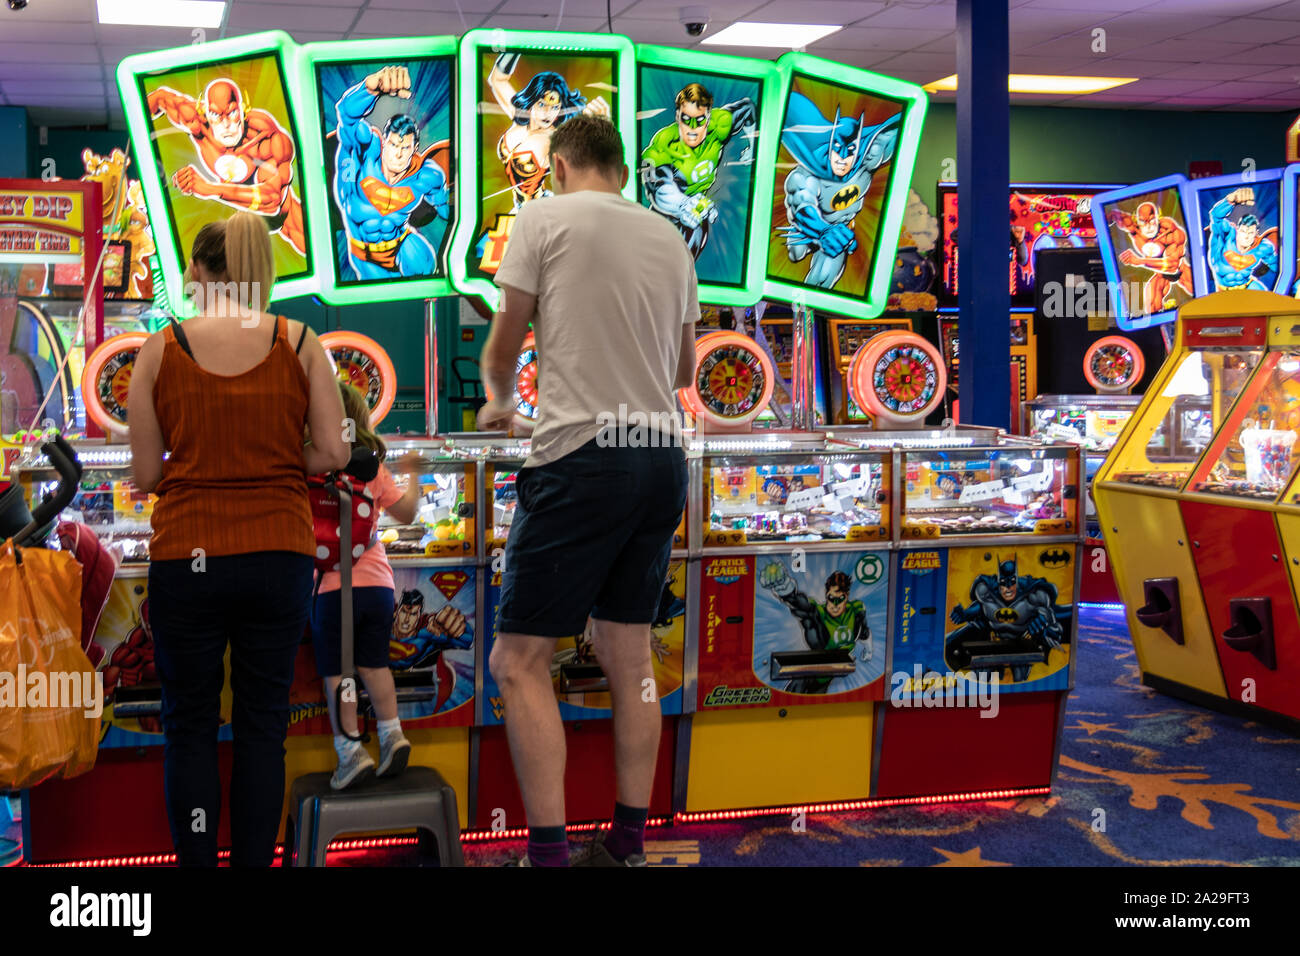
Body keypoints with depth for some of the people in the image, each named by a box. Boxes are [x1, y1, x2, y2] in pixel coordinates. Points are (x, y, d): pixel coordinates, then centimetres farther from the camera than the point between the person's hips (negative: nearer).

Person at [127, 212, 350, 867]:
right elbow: (332, 454, -2)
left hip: (186, 556, -1)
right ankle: (254, 862, 14)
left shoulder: (159, 351, -2)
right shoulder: (299, 343, 0)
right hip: (280, 553, 1)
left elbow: (145, 474, -1)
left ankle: (197, 862, 13)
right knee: (262, 726, 10)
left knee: (190, 727, 11)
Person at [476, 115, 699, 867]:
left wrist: (499, 404, 29)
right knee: (630, 655, 14)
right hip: (664, 460, 6)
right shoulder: (671, 238, 15)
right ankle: (627, 847, 20)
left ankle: (549, 853, -4)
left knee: (521, 659, 0)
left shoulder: (547, 218, 0)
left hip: (582, 460, -6)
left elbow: (506, 342, 9)